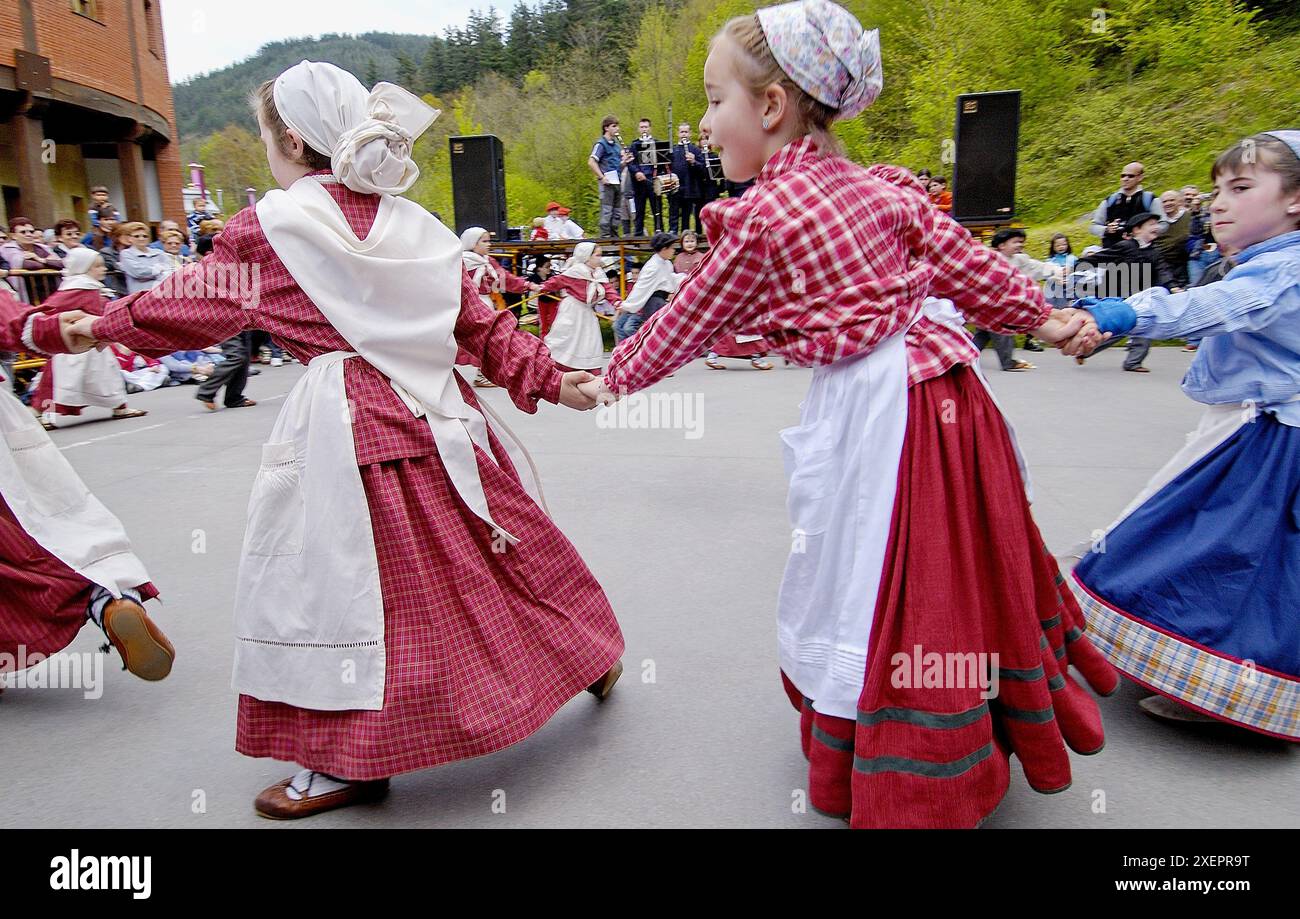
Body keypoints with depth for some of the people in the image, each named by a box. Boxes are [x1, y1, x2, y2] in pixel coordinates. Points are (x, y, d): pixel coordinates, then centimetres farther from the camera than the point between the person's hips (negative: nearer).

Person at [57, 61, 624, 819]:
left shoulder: (269, 225, -3)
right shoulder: (413, 223, 9)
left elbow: (190, 303, 9)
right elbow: (480, 324, 7)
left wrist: (101, 328, 25)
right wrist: (550, 379, 13)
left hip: (345, 424, -5)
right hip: (437, 413, 6)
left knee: (332, 580, 6)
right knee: (490, 545, 18)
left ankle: (350, 763, 16)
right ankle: (587, 654, 35)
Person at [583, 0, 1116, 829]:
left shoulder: (759, 218, -9)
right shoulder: (886, 187, 7)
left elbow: (688, 323, 0)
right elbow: (970, 267, 8)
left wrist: (613, 380, 15)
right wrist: (1045, 318, 23)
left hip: (867, 415, -7)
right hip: (948, 389, 7)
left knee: (871, 588, 7)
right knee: (962, 570, 21)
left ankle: (896, 789, 26)